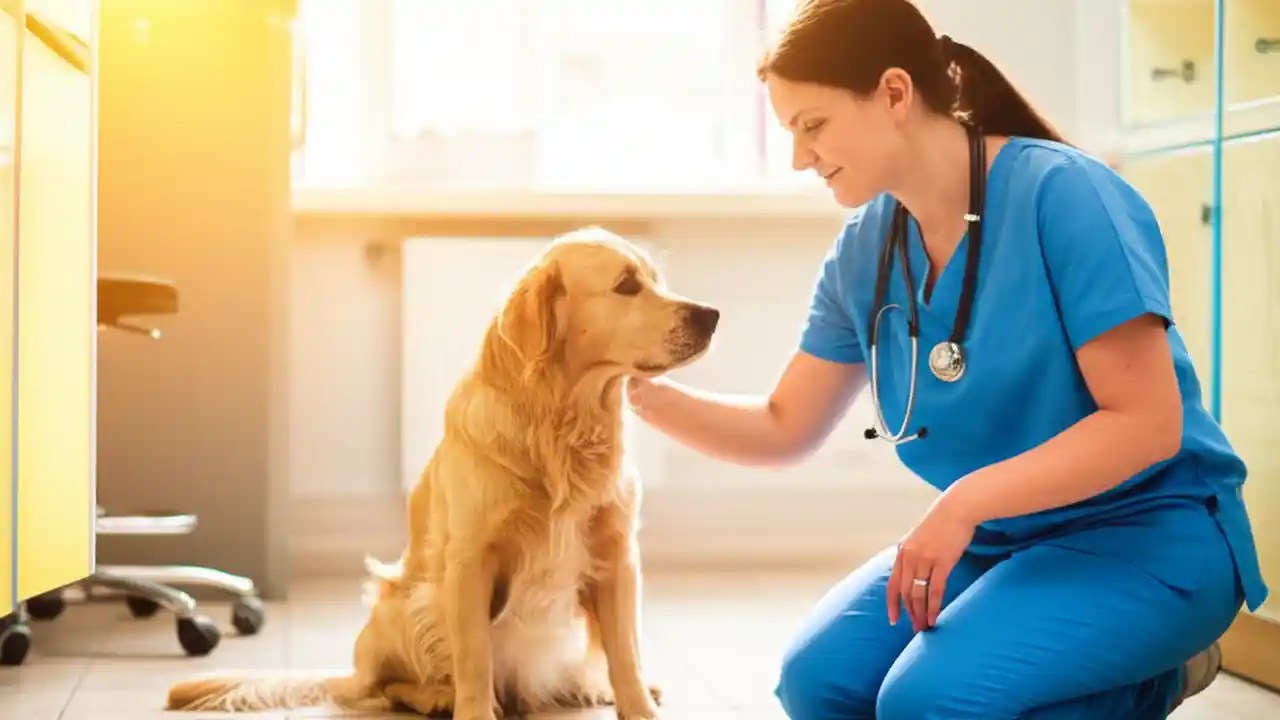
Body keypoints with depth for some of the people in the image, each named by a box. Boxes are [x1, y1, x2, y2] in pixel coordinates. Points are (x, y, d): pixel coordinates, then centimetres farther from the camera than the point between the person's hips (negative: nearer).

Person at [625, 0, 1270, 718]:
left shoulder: (1063, 194, -20)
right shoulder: (864, 250, 0)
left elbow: (1147, 423, -22)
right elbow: (784, 429, 6)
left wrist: (967, 498, -28)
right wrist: (645, 390, -8)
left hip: (1147, 532, -7)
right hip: (1000, 538, 7)